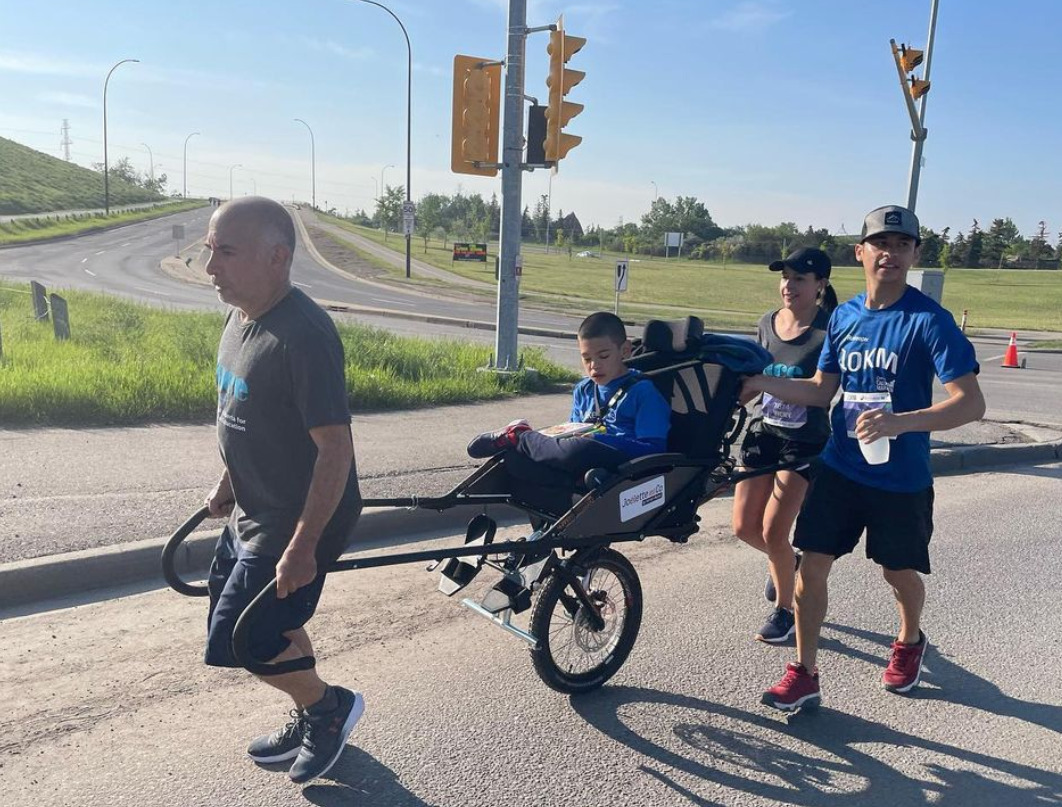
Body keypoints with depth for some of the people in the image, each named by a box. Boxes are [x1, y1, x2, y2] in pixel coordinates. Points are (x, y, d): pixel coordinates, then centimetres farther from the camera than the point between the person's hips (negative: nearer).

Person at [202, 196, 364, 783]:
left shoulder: (303, 336, -27)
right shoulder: (241, 317, 2)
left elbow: (335, 449, -27)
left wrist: (303, 545, -25)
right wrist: (228, 484, 21)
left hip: (297, 521, -9)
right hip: (252, 512, 9)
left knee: (239, 641, -1)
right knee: (275, 626, 22)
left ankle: (330, 707, 23)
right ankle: (310, 724, 43)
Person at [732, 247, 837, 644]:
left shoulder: (829, 329, -12)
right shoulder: (767, 323, 5)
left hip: (804, 440, -5)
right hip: (763, 430, 5)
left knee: (772, 531, -6)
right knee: (744, 527, 6)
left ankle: (784, 611, 19)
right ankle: (786, 561, 41)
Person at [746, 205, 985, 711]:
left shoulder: (929, 320, -14)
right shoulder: (844, 316, 3)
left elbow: (971, 403, -21)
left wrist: (900, 422, -35)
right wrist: (760, 382, 0)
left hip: (901, 477, -3)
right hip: (840, 467, 4)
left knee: (899, 572, 16)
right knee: (812, 564, -1)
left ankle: (910, 642, 48)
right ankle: (804, 675, 13)